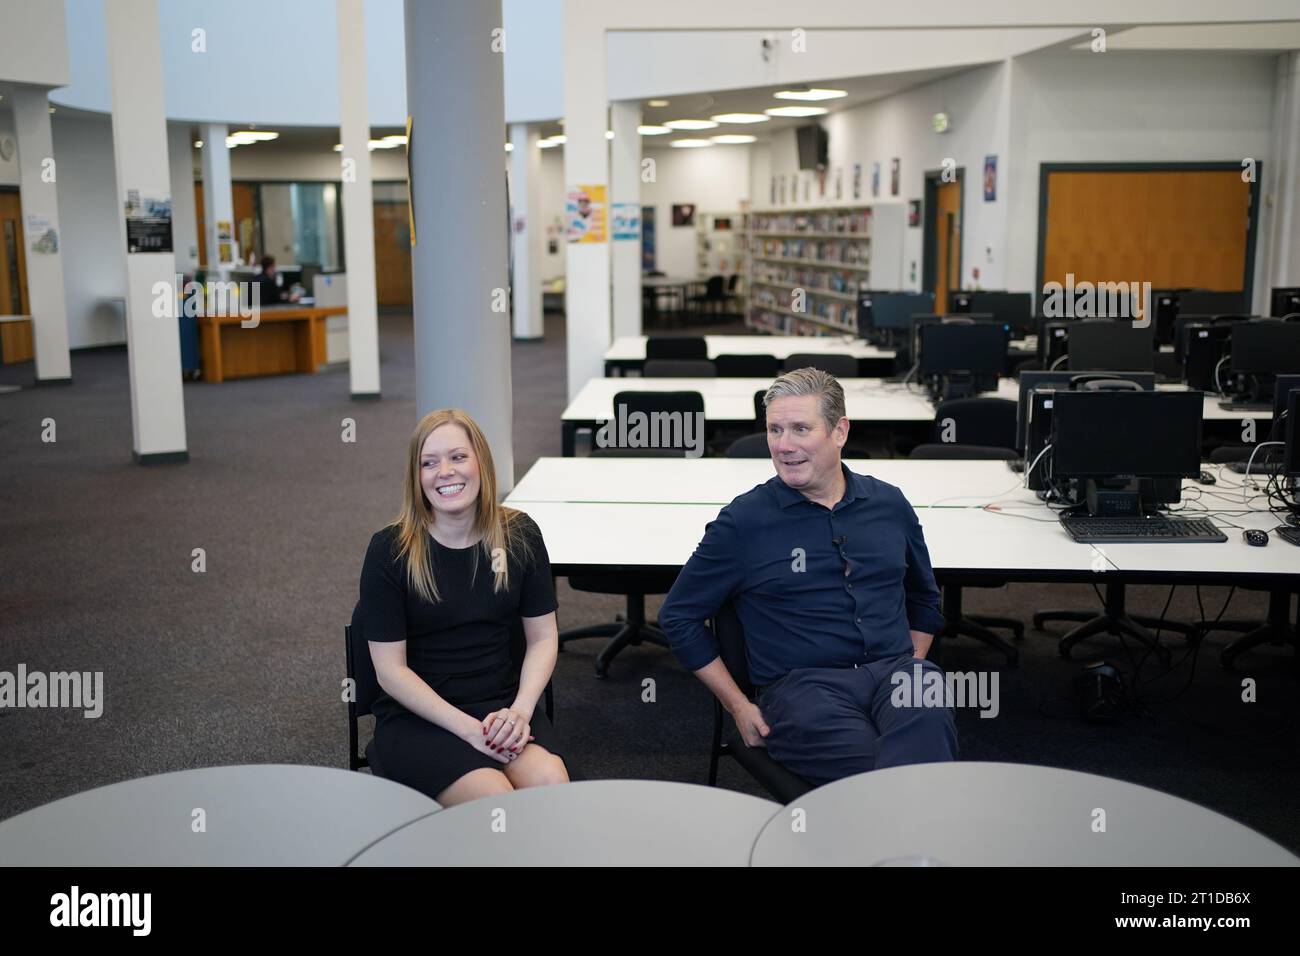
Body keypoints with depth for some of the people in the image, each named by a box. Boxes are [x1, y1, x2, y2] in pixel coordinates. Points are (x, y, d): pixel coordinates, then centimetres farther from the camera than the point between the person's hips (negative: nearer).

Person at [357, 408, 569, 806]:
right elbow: (391, 670, -8)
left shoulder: (519, 534, 1)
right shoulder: (391, 549, -8)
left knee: (551, 786, -27)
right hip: (416, 716, -3)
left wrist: (520, 710, -13)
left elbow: (543, 638, 5)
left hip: (501, 704, 3)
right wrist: (469, 728, -17)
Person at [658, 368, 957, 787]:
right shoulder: (743, 521, 3)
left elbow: (924, 598, 31)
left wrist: (911, 671, 16)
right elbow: (678, 616, 9)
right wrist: (737, 705, 4)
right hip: (802, 685, -3)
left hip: (895, 673, 4)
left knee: (928, 723, -35)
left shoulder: (889, 504, 15)